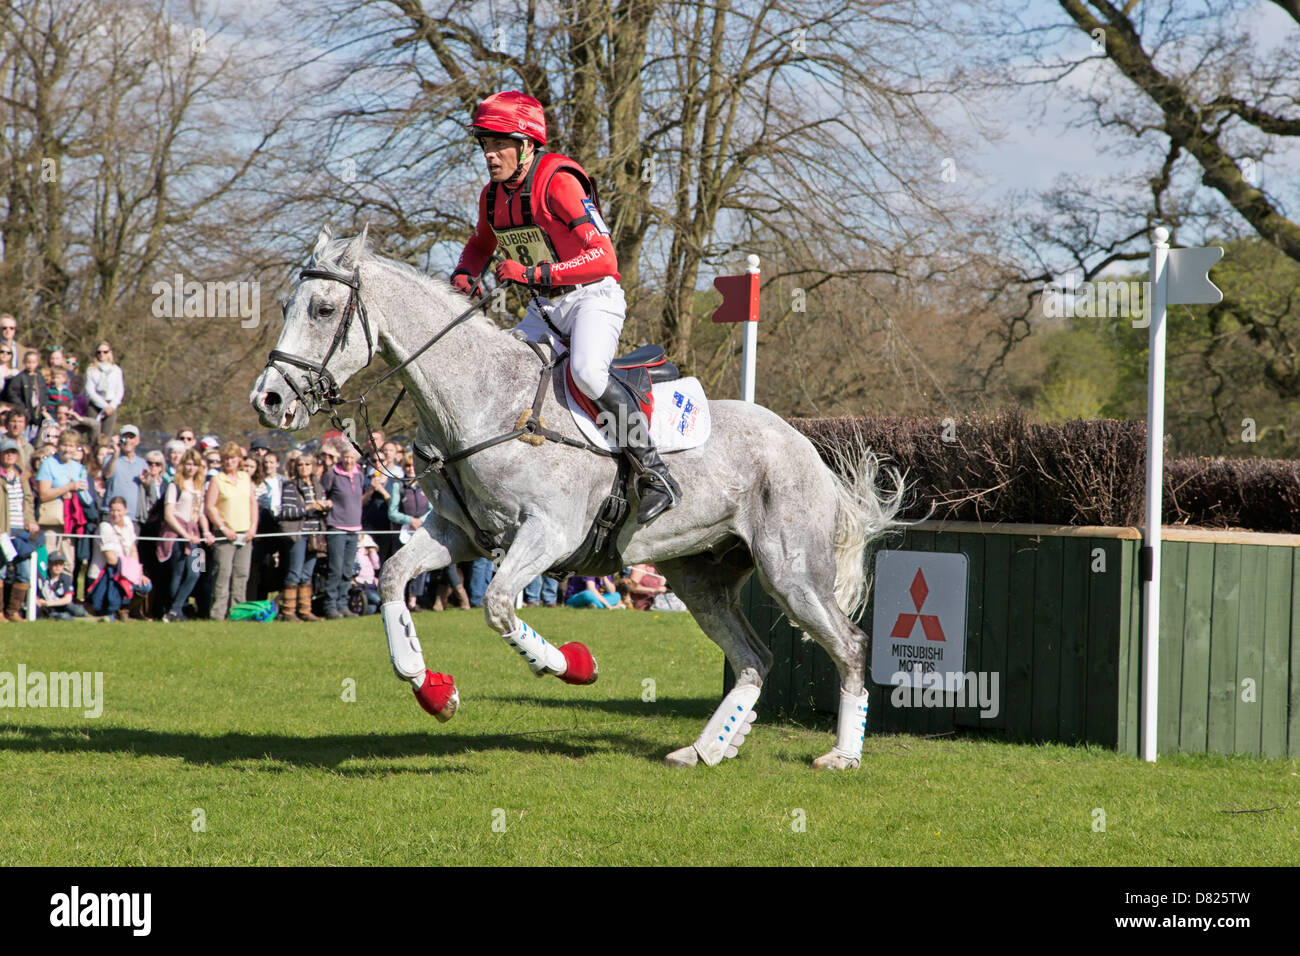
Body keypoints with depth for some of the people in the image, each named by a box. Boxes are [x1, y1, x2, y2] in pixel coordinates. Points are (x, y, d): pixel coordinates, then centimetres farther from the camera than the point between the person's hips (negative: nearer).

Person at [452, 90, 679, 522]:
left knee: (586, 372, -33)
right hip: (544, 308, 8)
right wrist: (465, 274, 4)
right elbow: (482, 244, 28)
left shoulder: (559, 182, -19)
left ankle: (655, 474, -25)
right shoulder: (493, 195, 5)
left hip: (592, 296, -8)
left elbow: (602, 258, -26)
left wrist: (533, 273, -32)